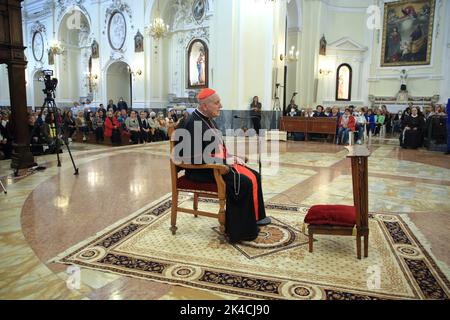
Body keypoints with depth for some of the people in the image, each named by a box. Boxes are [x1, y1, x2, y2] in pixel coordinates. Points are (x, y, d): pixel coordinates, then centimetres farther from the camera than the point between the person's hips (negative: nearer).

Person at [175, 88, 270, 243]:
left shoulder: (208, 120, 12)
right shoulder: (193, 123, -18)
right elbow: (197, 156, -24)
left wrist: (231, 157, 3)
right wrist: (226, 160, -19)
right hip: (202, 170, -9)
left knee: (253, 176, 0)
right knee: (244, 182, -21)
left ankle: (256, 216, 11)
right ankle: (241, 230, -8)